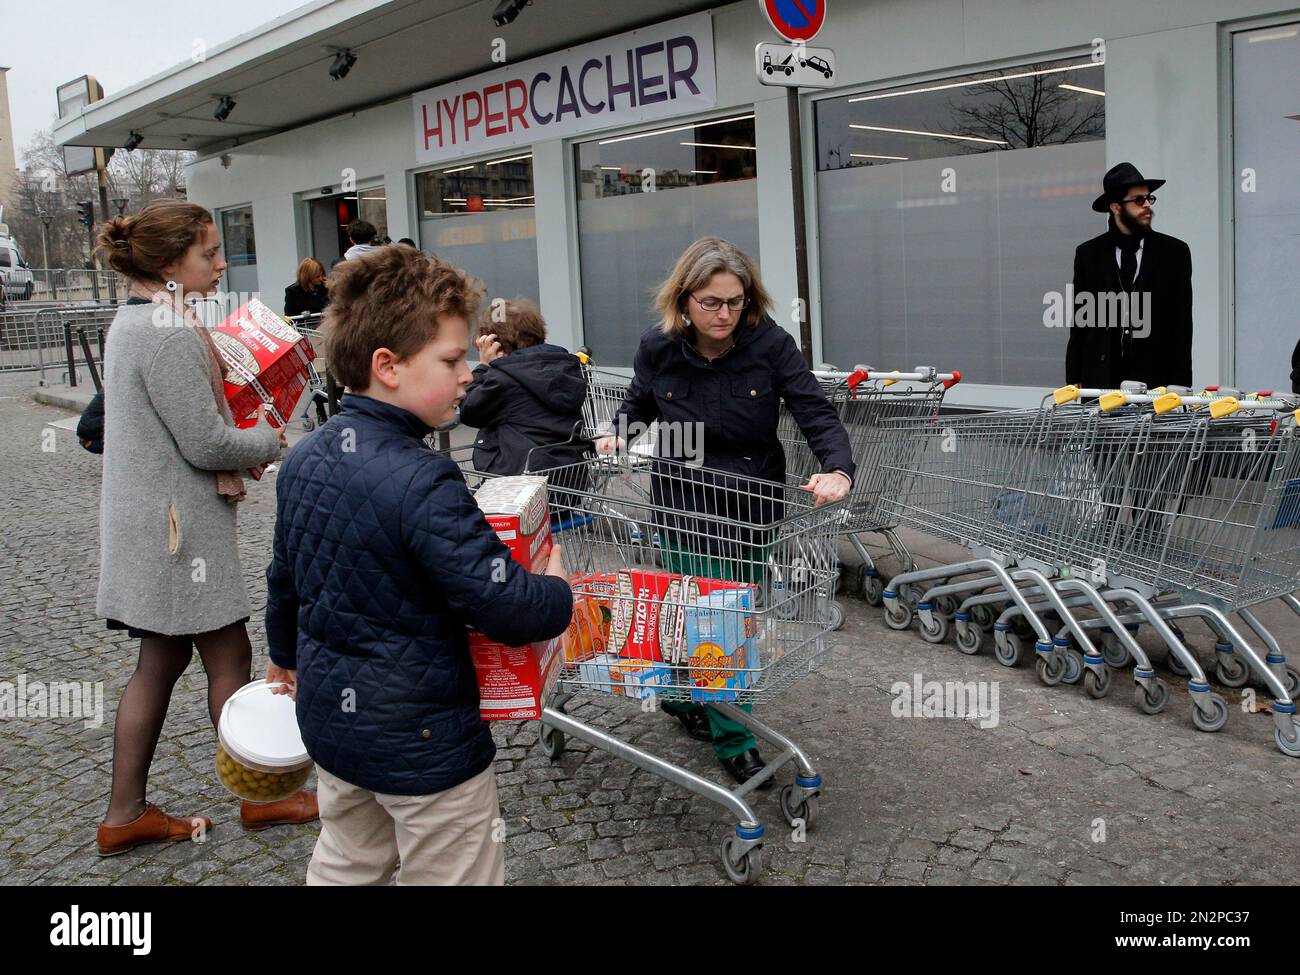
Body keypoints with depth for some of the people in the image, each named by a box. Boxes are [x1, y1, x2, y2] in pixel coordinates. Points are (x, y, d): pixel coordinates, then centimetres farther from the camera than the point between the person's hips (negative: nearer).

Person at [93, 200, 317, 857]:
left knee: (161, 660, 15)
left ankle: (125, 814, 22)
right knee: (229, 656, 3)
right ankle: (261, 797, 18)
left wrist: (245, 440, 5)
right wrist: (269, 440, -3)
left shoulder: (134, 320, 13)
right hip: (179, 523, -10)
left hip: (146, 518, 10)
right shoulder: (173, 335, -20)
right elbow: (205, 442, -21)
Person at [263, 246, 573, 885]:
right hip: (421, 742, -8)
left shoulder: (303, 460, -1)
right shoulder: (422, 484, -28)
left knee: (345, 866, 27)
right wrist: (558, 592, -8)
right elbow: (507, 607, -30)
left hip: (330, 714, 8)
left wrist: (284, 654, 30)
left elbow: (284, 575, 13)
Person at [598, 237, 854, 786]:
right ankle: (732, 741, 13)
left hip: (753, 503, 2)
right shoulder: (658, 348, -10)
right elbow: (638, 404, 10)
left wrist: (838, 470, -35)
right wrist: (620, 433, -10)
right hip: (687, 503, -1)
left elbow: (815, 412, -18)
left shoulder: (769, 343, -14)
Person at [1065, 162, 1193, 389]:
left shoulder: (1174, 252, 7)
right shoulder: (1088, 254, 9)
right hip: (1101, 378, 0)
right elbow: (1079, 321, 9)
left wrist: (1179, 385, -1)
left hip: (1156, 378, 0)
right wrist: (1074, 380, 3)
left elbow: (1182, 323, 5)